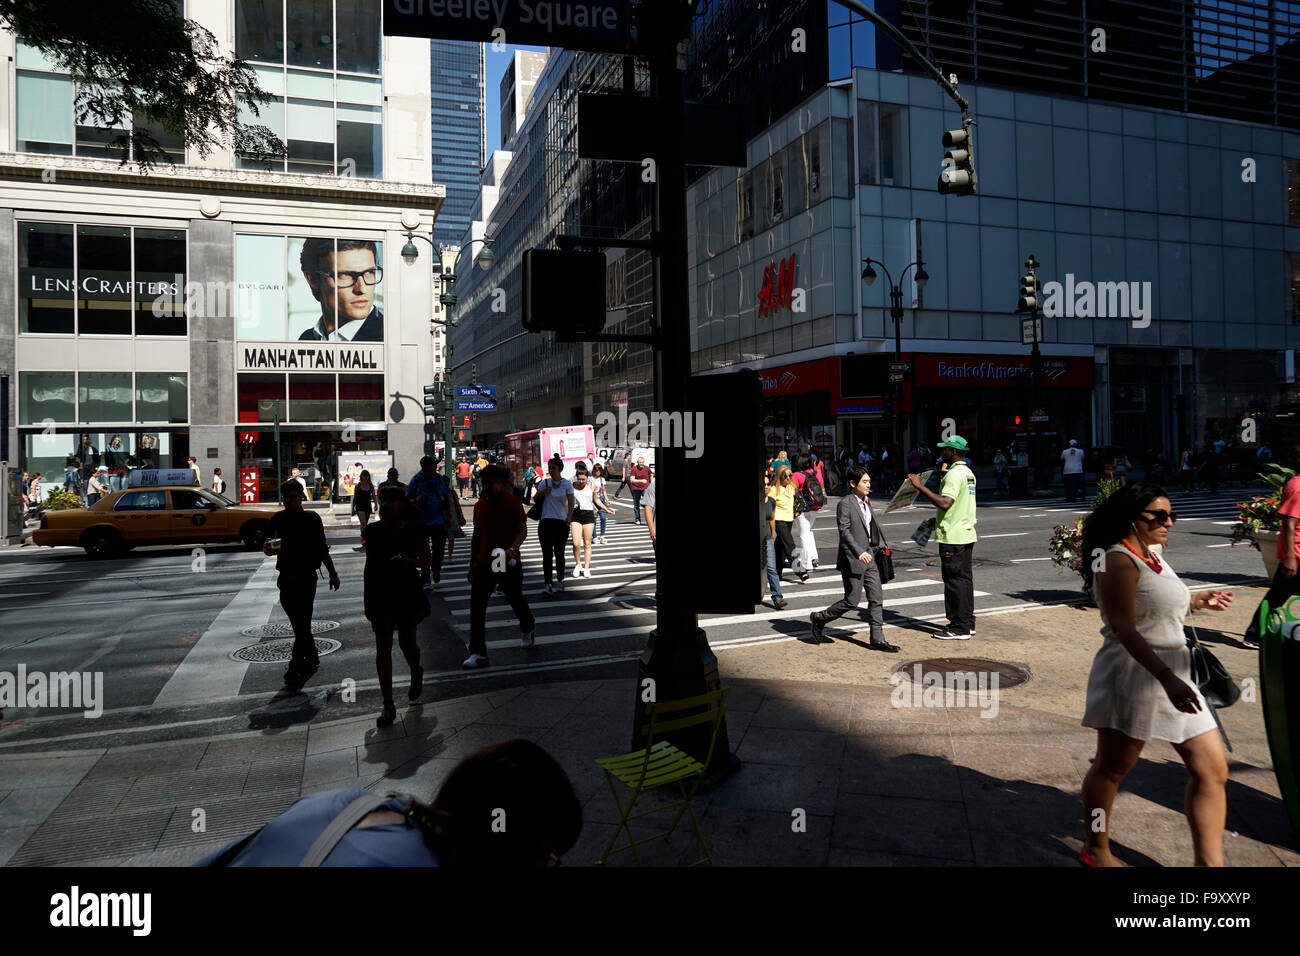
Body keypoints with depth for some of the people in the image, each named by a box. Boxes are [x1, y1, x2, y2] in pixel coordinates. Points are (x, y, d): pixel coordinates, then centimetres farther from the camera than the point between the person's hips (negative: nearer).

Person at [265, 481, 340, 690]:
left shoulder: (312, 519, -2)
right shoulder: (278, 519, 5)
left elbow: (322, 549, 5)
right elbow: (268, 546, 4)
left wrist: (333, 574, 8)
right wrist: (268, 547, -20)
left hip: (306, 576, -4)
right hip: (286, 577, 4)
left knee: (302, 625, -7)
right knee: (299, 624, 14)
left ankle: (296, 669, -3)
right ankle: (312, 659, 31)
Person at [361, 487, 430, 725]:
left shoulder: (414, 529, -5)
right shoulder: (372, 531, 1)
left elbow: (427, 559, 2)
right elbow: (369, 564, 8)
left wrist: (410, 561, -19)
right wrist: (368, 596, 9)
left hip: (407, 592, -1)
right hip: (379, 594, 1)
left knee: (407, 643, 8)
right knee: (383, 647, 0)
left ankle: (416, 673, 44)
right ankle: (388, 705, 6)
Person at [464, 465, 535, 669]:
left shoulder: (513, 503, -8)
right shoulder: (480, 505, 6)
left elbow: (522, 531, -11)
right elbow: (477, 535, 13)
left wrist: (511, 549, -30)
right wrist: (472, 565, 14)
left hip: (509, 563, -3)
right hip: (484, 562, 3)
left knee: (516, 601, 15)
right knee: (476, 606, -7)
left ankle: (527, 629, 47)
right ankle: (478, 654, -4)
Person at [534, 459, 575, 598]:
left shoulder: (567, 484, -1)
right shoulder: (545, 483, 6)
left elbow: (571, 503, -7)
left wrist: (569, 517, -23)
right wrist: (542, 492, -7)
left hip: (562, 522, -1)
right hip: (546, 521, 1)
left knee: (559, 554, 11)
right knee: (547, 554, -8)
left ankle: (560, 580, 32)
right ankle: (548, 586, -12)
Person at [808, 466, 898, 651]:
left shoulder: (866, 501, 13)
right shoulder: (845, 504, -13)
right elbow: (844, 532, -20)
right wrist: (859, 553, -28)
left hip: (868, 557, 8)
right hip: (852, 559, -8)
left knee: (877, 598, 4)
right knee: (852, 601, -2)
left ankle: (877, 638, 10)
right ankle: (819, 619, 16)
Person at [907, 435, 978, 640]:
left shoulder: (954, 474, -17)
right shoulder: (968, 473, 15)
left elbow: (945, 503, -28)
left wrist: (920, 486, -24)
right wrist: (939, 520, 25)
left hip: (953, 538, -10)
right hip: (966, 533, 10)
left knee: (955, 581, -4)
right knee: (964, 578, 14)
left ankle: (959, 628, 0)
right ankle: (968, 624, 22)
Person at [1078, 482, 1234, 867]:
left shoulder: (1153, 555, 10)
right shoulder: (1119, 562, -17)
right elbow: (1123, 629, -25)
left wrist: (1195, 601, 24)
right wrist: (1167, 678, -31)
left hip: (1174, 674, 9)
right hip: (1133, 673, -9)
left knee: (1212, 770, 7)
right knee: (1111, 768, 8)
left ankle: (1209, 862, 17)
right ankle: (1096, 850, 26)